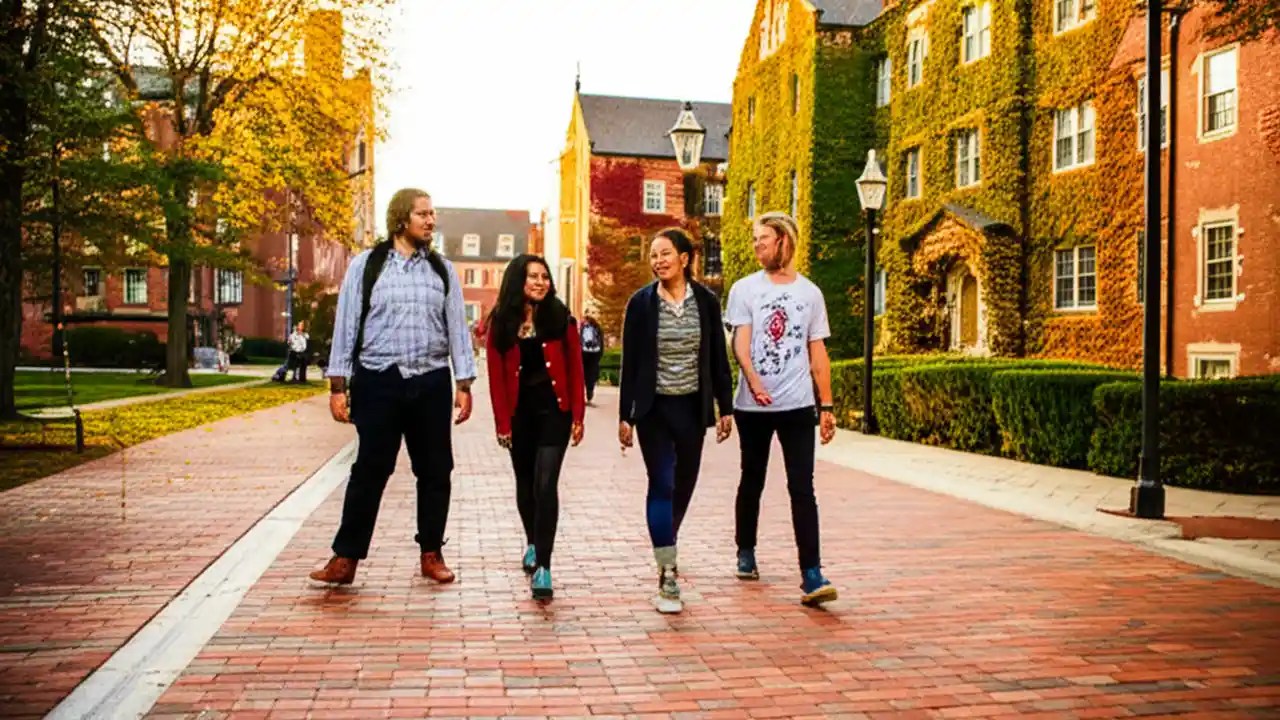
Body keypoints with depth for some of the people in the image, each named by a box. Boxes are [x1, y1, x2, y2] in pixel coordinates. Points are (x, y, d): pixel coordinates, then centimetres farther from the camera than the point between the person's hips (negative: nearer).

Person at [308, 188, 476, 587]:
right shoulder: (366, 265, 1)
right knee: (369, 470, 1)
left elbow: (457, 326, 7)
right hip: (379, 381, -2)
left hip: (431, 383, 3)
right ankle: (346, 558, 11)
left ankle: (431, 554, 21)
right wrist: (338, 384, -3)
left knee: (435, 471, 8)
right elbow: (346, 324, 1)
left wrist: (464, 383, 2)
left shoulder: (442, 269, 8)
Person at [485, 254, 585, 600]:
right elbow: (496, 375, -1)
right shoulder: (501, 322, 0)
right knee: (525, 483, 15)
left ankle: (543, 565, -9)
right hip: (519, 411, 2)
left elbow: (575, 369, -1)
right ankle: (533, 543, 39)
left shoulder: (561, 319, -2)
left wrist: (578, 416, -4)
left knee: (545, 485, -11)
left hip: (553, 409, -2)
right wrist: (502, 422, -5)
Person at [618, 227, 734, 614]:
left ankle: (667, 546, 41)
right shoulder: (641, 302, -3)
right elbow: (630, 361, -2)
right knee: (662, 484, -9)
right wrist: (625, 415, -3)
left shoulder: (706, 301, 0)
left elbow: (718, 358, 4)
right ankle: (667, 576, -7)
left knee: (684, 485, 14)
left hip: (692, 407, 2)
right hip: (653, 408, -2)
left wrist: (725, 408, 1)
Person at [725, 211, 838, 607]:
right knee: (752, 482, 14)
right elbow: (740, 343, -10)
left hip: (798, 406, 0)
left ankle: (811, 575, -8)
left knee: (802, 489, -7)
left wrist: (826, 405, 5)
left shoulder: (810, 293, 8)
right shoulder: (744, 289, 2)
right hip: (753, 406, 0)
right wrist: (753, 380, -29)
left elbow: (818, 353, 10)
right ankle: (746, 552, 34)